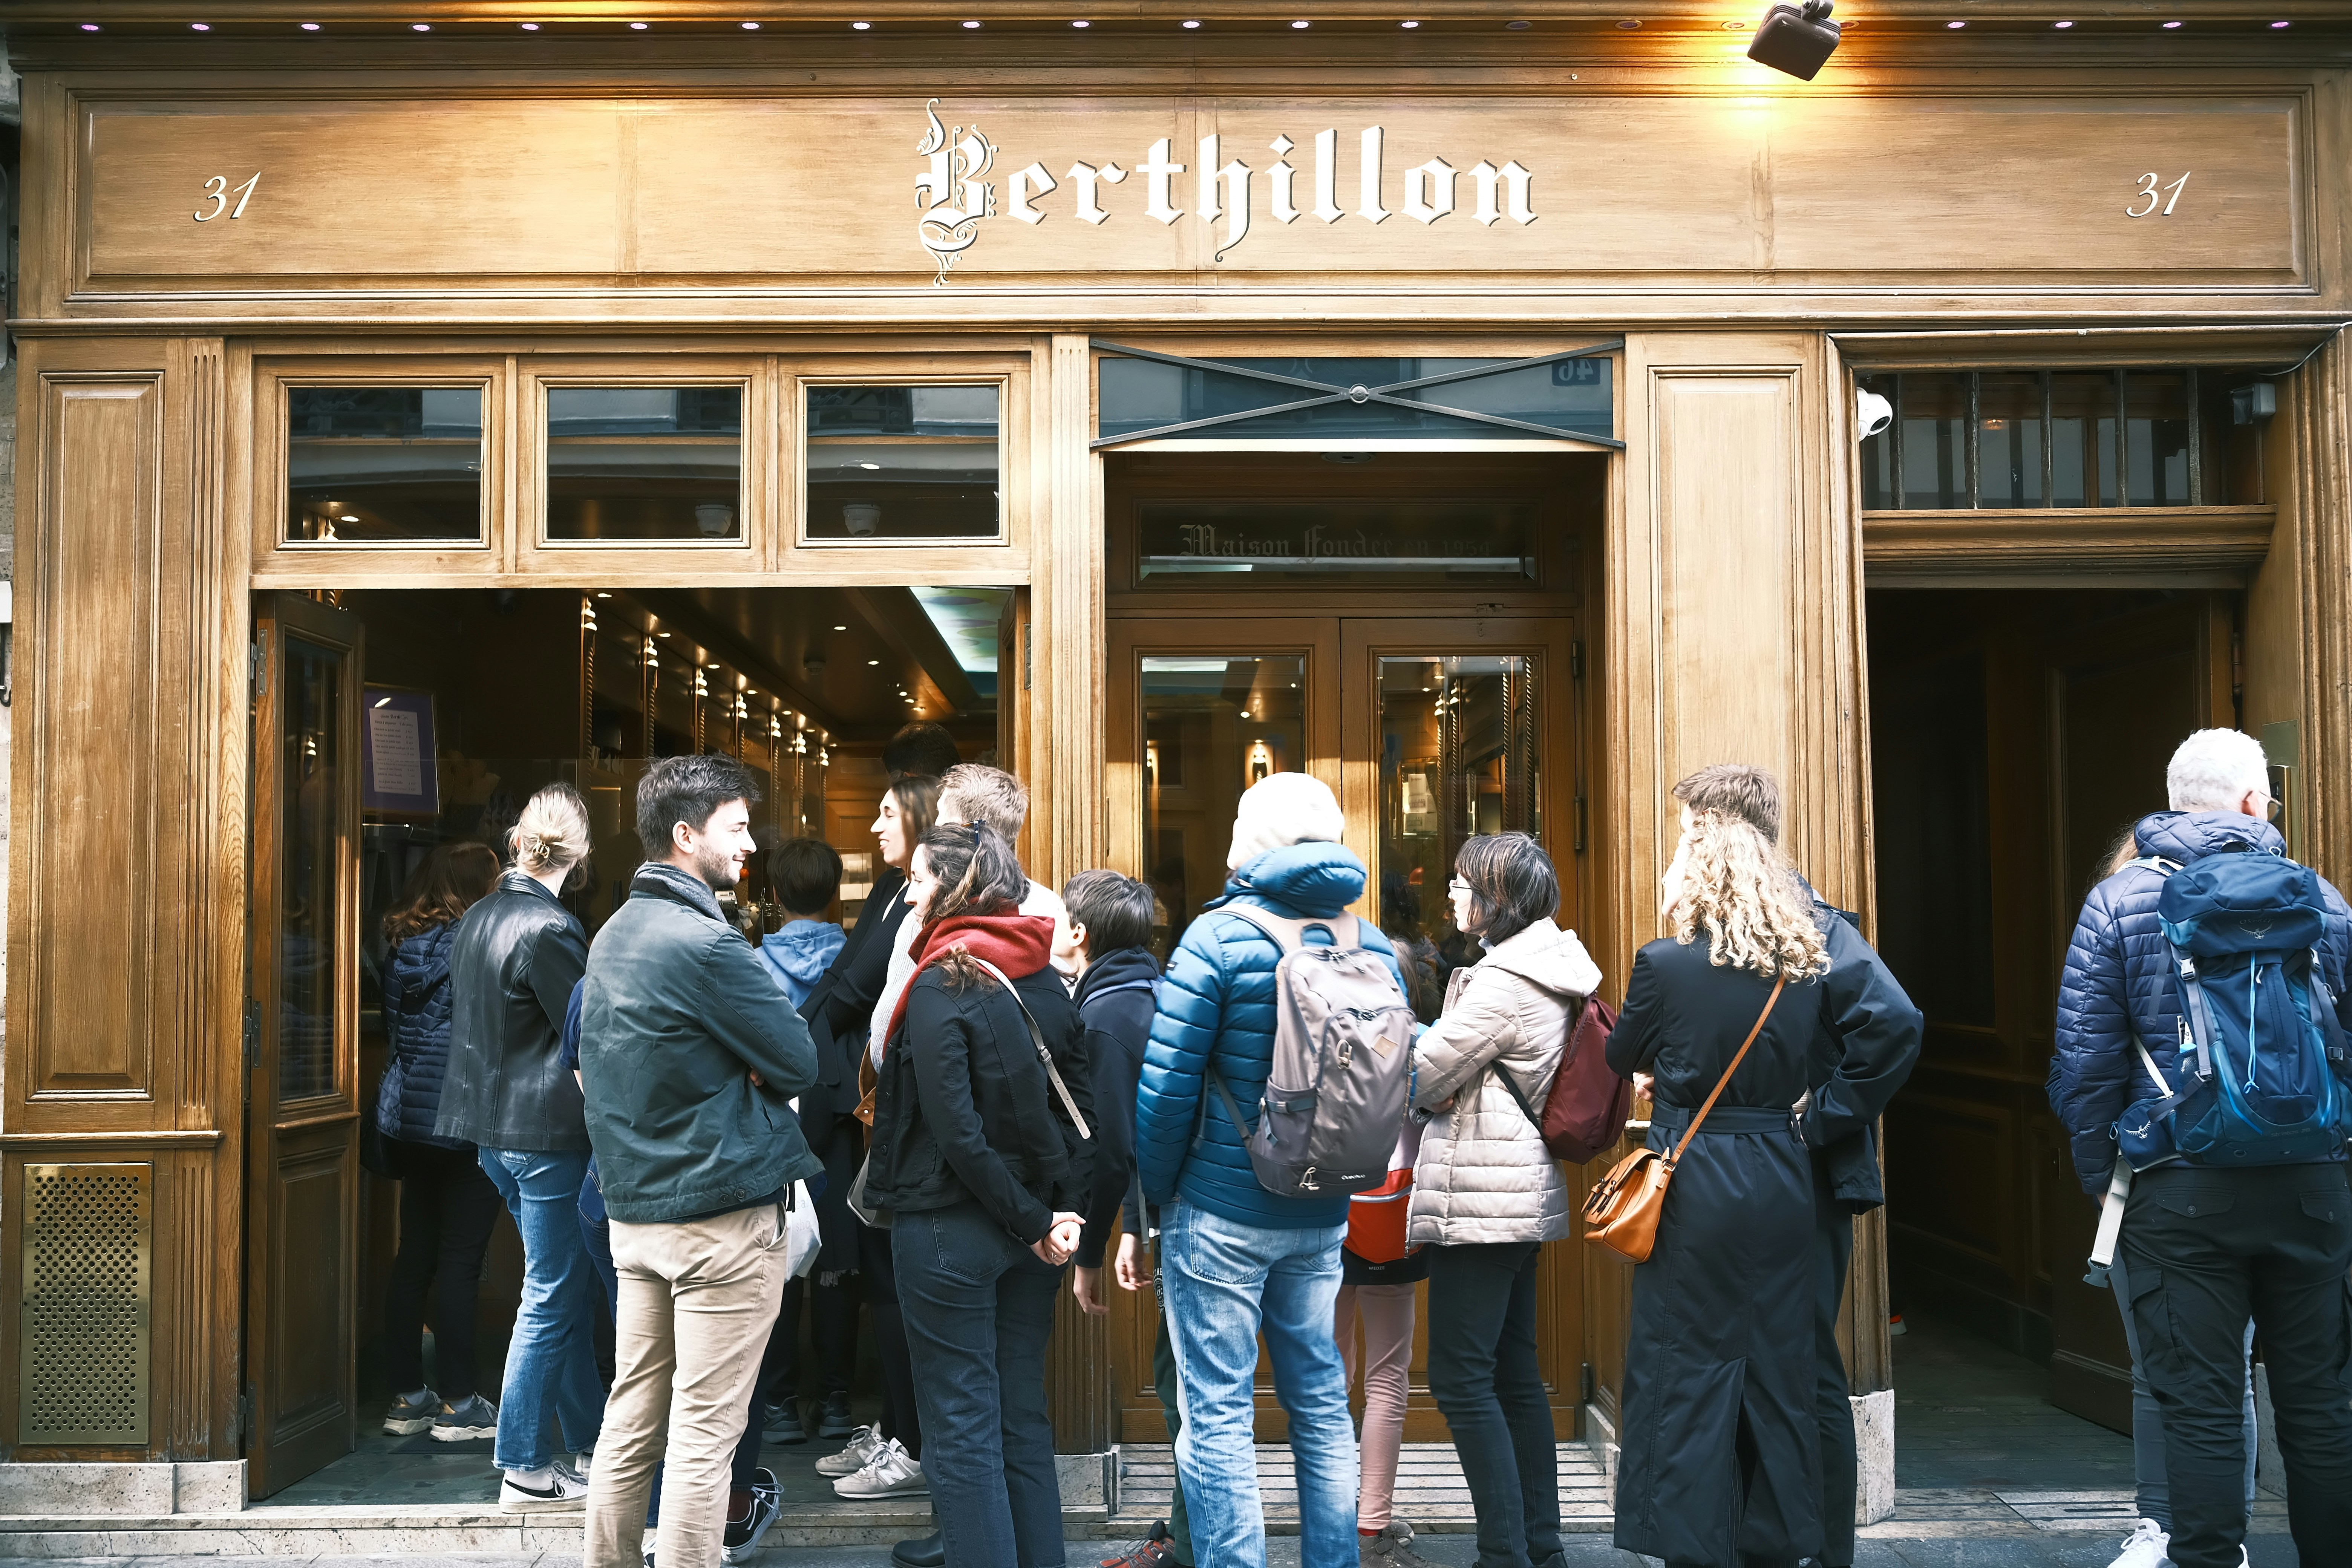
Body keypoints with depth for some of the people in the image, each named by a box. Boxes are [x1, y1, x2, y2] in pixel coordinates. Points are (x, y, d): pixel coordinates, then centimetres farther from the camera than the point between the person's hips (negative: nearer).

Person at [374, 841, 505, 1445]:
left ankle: (406, 1397, 17)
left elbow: (393, 1032, 16)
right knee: (459, 1260, -2)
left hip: (407, 1117, 7)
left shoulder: (402, 944, 8)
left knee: (414, 1256, 11)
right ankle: (459, 1404, 3)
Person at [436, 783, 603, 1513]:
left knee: (566, 1290, 17)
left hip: (494, 1132, 9)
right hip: (549, 1133, -9)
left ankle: (592, 1443, 24)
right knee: (551, 1300, 1)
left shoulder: (476, 919, 8)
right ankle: (524, 1469, 8)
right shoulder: (549, 929, -19)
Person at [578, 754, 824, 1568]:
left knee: (632, 1417, 15)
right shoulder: (705, 942, -17)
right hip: (722, 1212, -8)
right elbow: (799, 1061, -14)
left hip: (634, 1209, 9)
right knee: (704, 1432, -2)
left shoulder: (613, 936, 11)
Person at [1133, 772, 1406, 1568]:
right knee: (1322, 1400, 16)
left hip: (1223, 1211, -5)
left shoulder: (1220, 937, -12)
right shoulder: (1372, 945, 4)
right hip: (1324, 1216, 6)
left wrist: (1159, 1192, -2)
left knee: (1217, 1411, 2)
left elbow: (1165, 1085, -14)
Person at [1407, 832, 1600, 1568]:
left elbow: (1422, 1076, -11)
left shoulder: (1504, 984, -18)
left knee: (1462, 1377, -6)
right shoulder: (1548, 970, 14)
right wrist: (1446, 1092, 1)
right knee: (1514, 1371, 15)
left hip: (1480, 1200, -10)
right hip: (1525, 1194, 11)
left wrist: (1430, 1092, 10)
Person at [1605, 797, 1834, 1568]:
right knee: (1777, 1367, 13)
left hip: (1695, 1183, -4)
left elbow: (1622, 1058, 3)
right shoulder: (1805, 970, 2)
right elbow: (1808, 1065, 10)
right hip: (1783, 1180, 5)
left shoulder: (1666, 964, -11)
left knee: (1689, 1368, 4)